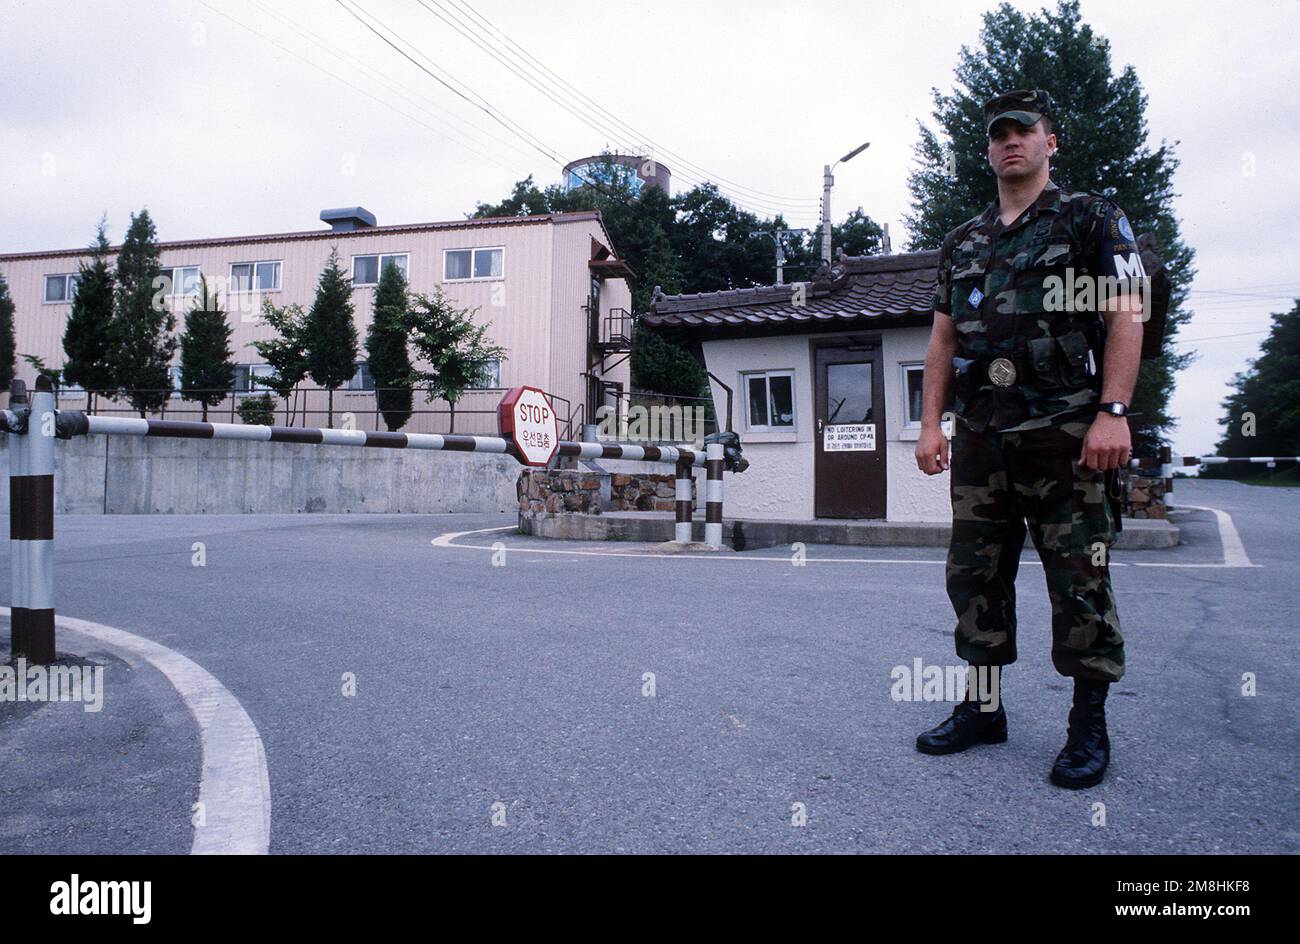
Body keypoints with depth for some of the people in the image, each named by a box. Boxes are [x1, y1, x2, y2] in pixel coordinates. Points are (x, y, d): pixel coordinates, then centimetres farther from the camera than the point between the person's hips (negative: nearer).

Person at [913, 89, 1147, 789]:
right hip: (980, 437, 5)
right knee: (974, 576, 8)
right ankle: (982, 708, 20)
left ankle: (1089, 727, 11)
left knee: (1079, 581, -2)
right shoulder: (962, 243, 19)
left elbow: (1126, 318, -4)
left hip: (1066, 436, -5)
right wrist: (931, 424, 6)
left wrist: (1112, 412, -16)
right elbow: (942, 340, 16)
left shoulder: (1092, 219, 6)